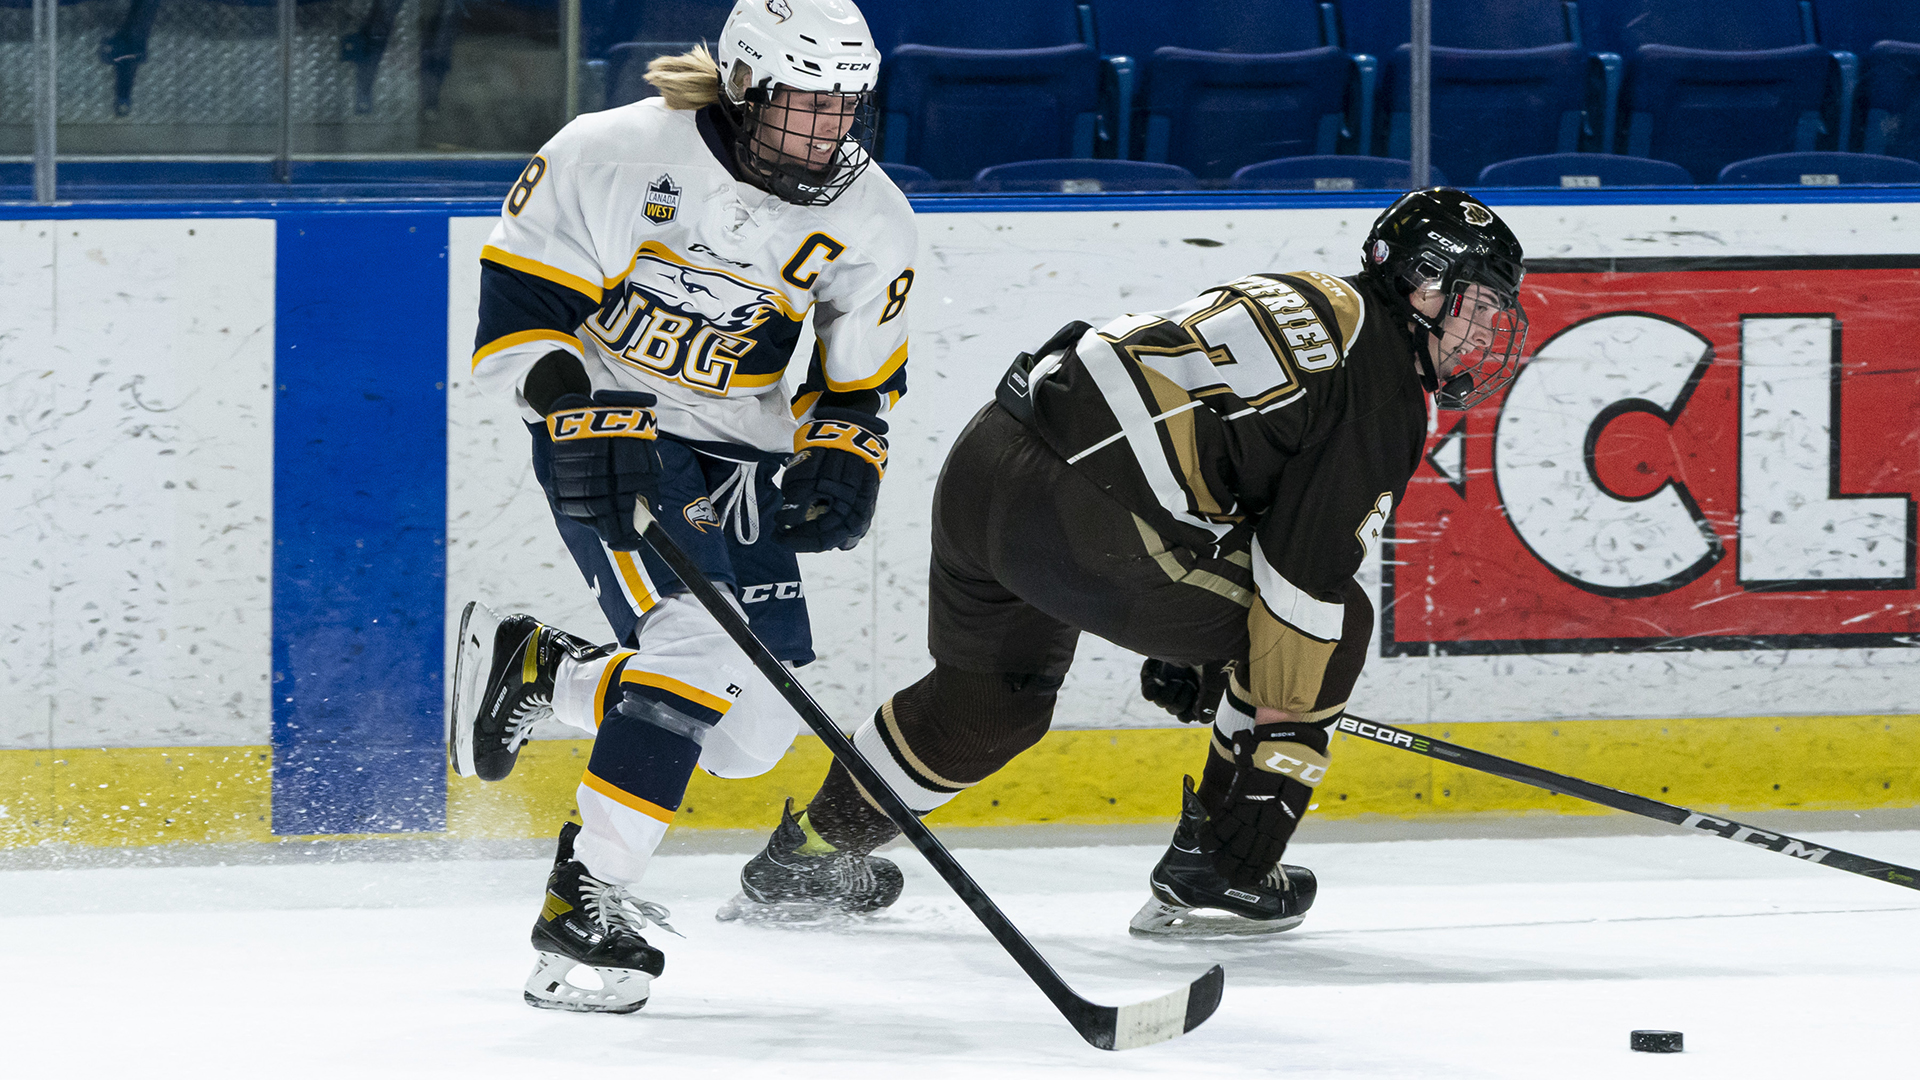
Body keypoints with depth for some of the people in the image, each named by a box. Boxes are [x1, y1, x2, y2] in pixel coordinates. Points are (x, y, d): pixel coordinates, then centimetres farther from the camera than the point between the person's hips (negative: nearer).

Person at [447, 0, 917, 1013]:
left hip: (736, 458, 6)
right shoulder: (620, 153, -16)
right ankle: (582, 909, -23)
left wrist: (844, 460, -9)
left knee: (752, 727, 2)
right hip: (604, 432, -6)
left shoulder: (869, 224, -2)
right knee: (698, 651, -27)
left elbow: (860, 375, 10)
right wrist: (572, 410, -22)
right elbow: (521, 282, -11)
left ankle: (526, 668, 25)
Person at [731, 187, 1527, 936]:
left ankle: (809, 850, 47)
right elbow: (1305, 574, -11)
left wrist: (1185, 637, 36)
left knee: (994, 698, 33)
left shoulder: (1300, 304, 25)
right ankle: (1212, 873, 6)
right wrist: (1278, 756, -8)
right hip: (1077, 520, -10)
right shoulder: (1385, 392, -4)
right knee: (1336, 626, 1)